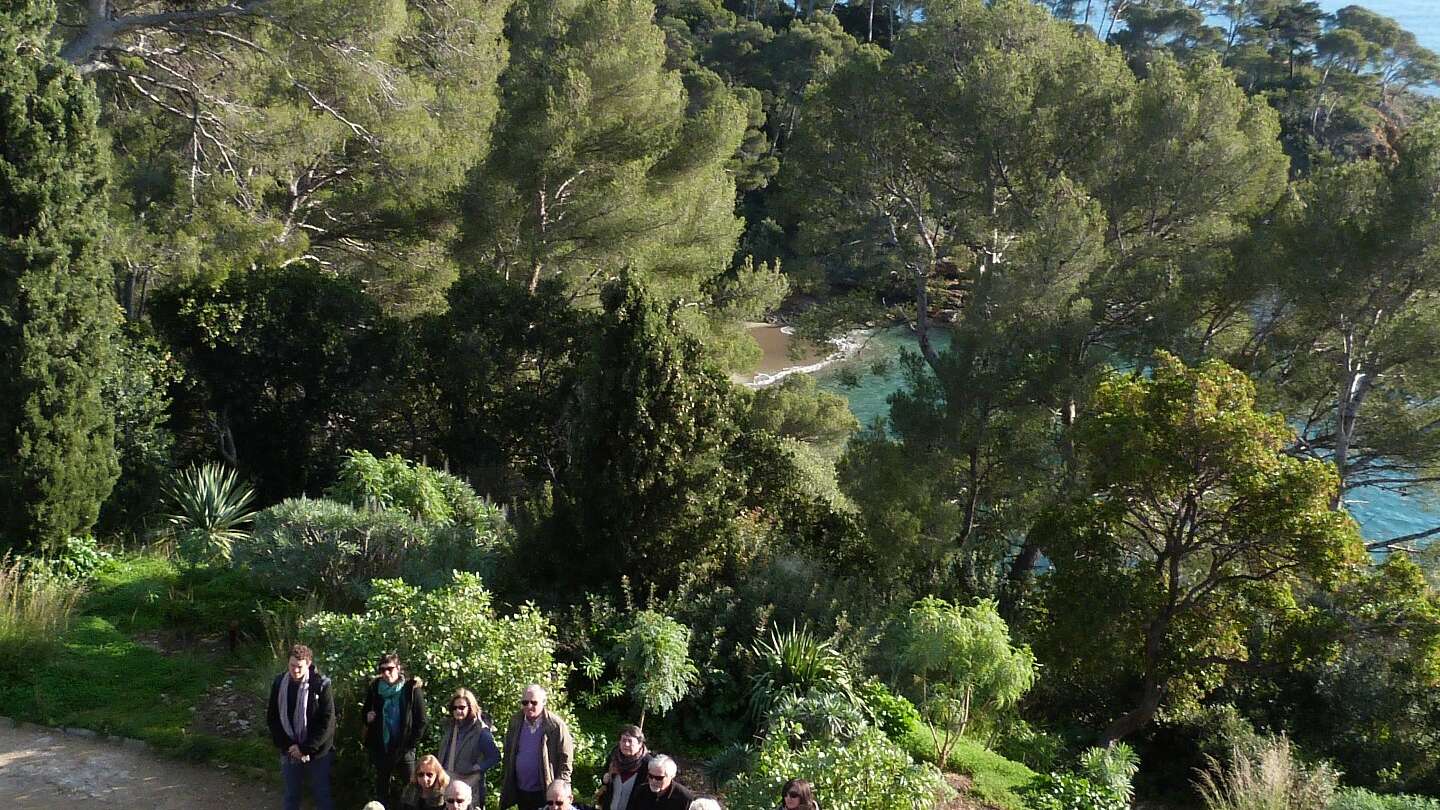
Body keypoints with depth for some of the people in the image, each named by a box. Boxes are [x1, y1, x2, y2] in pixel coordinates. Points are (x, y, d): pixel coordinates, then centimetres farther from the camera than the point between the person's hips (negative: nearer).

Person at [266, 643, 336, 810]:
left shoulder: (321, 685, -15)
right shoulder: (279, 684, -5)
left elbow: (327, 722, -16)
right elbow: (272, 718, 1)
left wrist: (305, 749, -18)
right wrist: (289, 745, -9)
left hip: (317, 752, -3)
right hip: (289, 751, 3)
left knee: (322, 796, 8)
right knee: (291, 796, 16)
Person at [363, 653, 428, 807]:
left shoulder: (411, 688, -8)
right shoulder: (375, 688, 1)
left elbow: (421, 720, -5)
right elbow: (365, 710, 18)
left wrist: (411, 745, -7)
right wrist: (367, 717, -4)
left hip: (403, 750, -3)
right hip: (380, 748, 3)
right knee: (382, 789, 12)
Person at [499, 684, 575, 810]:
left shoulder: (556, 725, -12)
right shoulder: (515, 722, 3)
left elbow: (566, 758, -9)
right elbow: (508, 755, 10)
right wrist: (504, 783, 8)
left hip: (544, 792, -5)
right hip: (520, 791, 5)